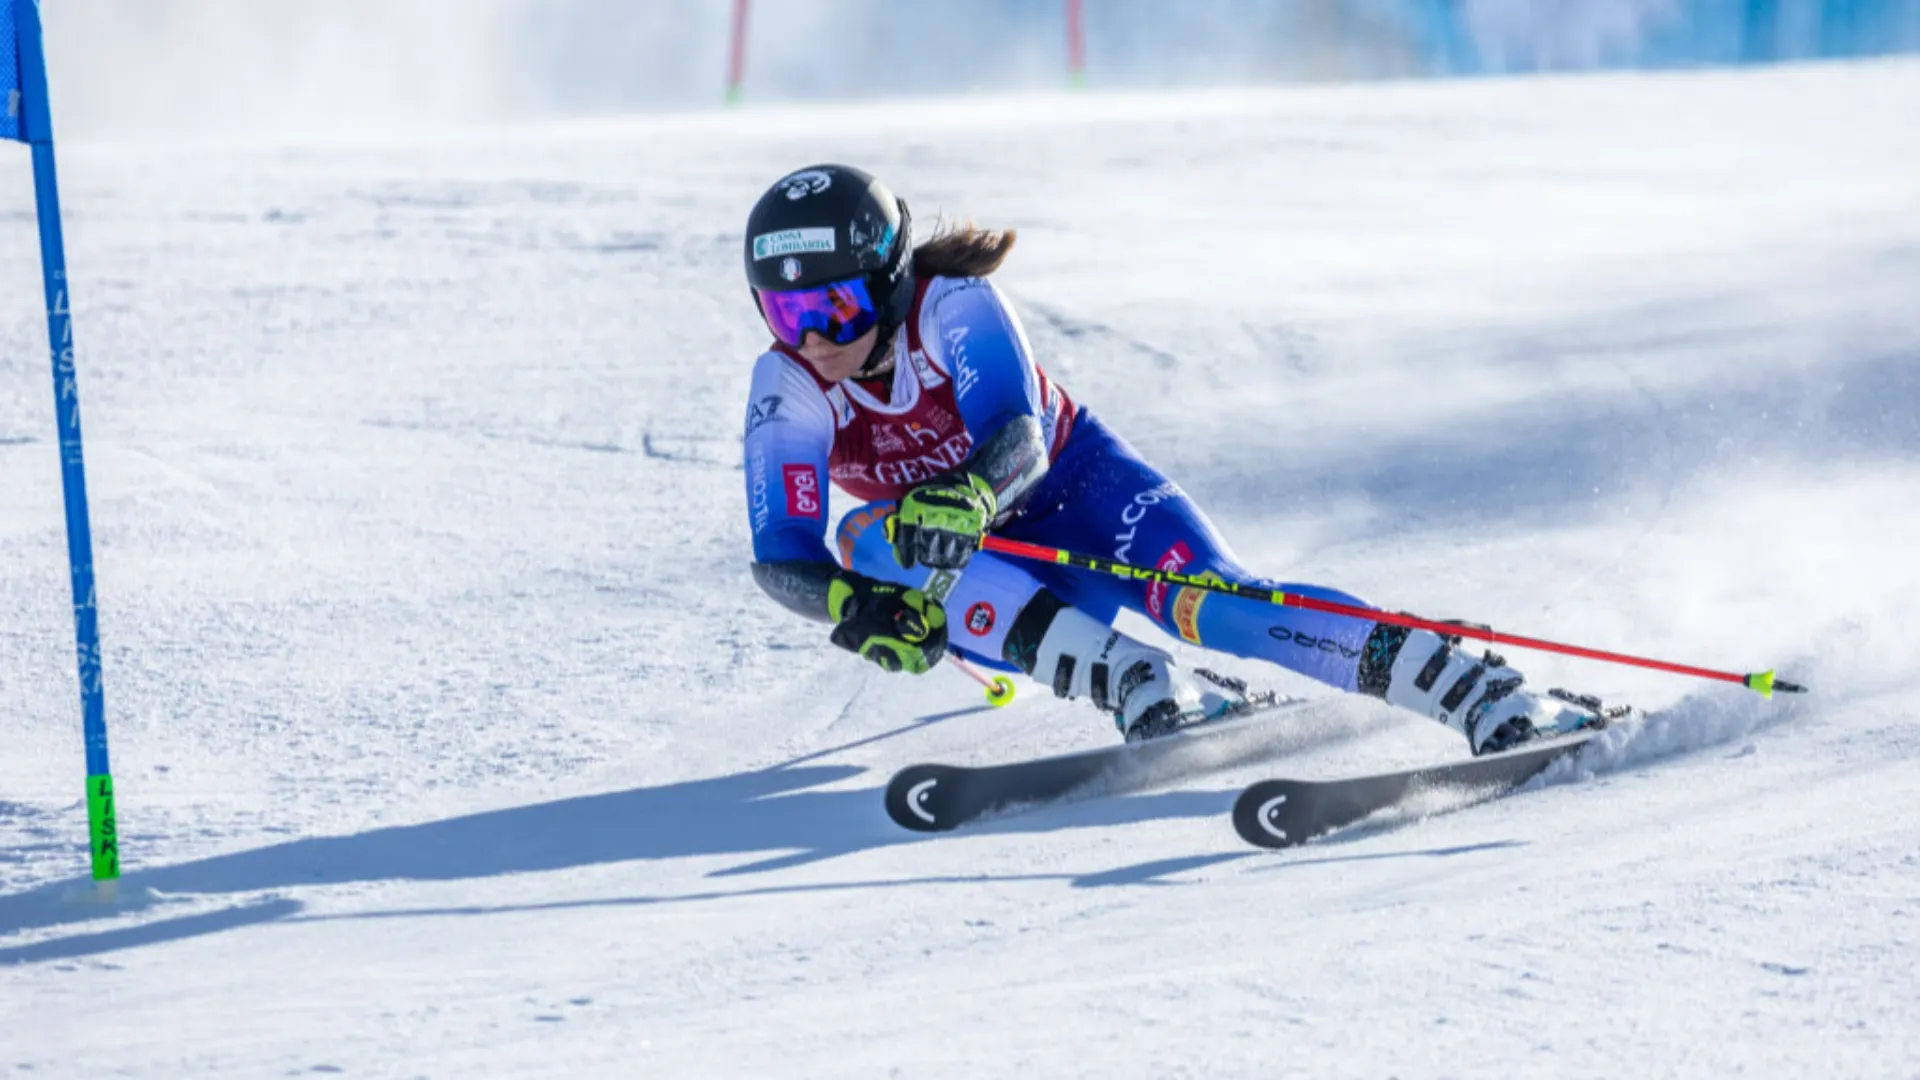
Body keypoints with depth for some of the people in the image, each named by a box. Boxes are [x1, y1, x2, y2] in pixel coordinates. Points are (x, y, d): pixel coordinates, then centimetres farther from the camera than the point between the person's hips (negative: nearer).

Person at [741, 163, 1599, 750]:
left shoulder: (951, 305, -24)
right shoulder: (787, 389, -18)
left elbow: (1019, 439, -37)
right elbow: (781, 557, -24)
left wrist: (969, 495, -60)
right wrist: (851, 606, -45)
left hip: (1076, 483, -3)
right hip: (982, 565, 3)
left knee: (1204, 600, -29)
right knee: (868, 537, -30)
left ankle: (1487, 697, -34)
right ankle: (1131, 687, -32)